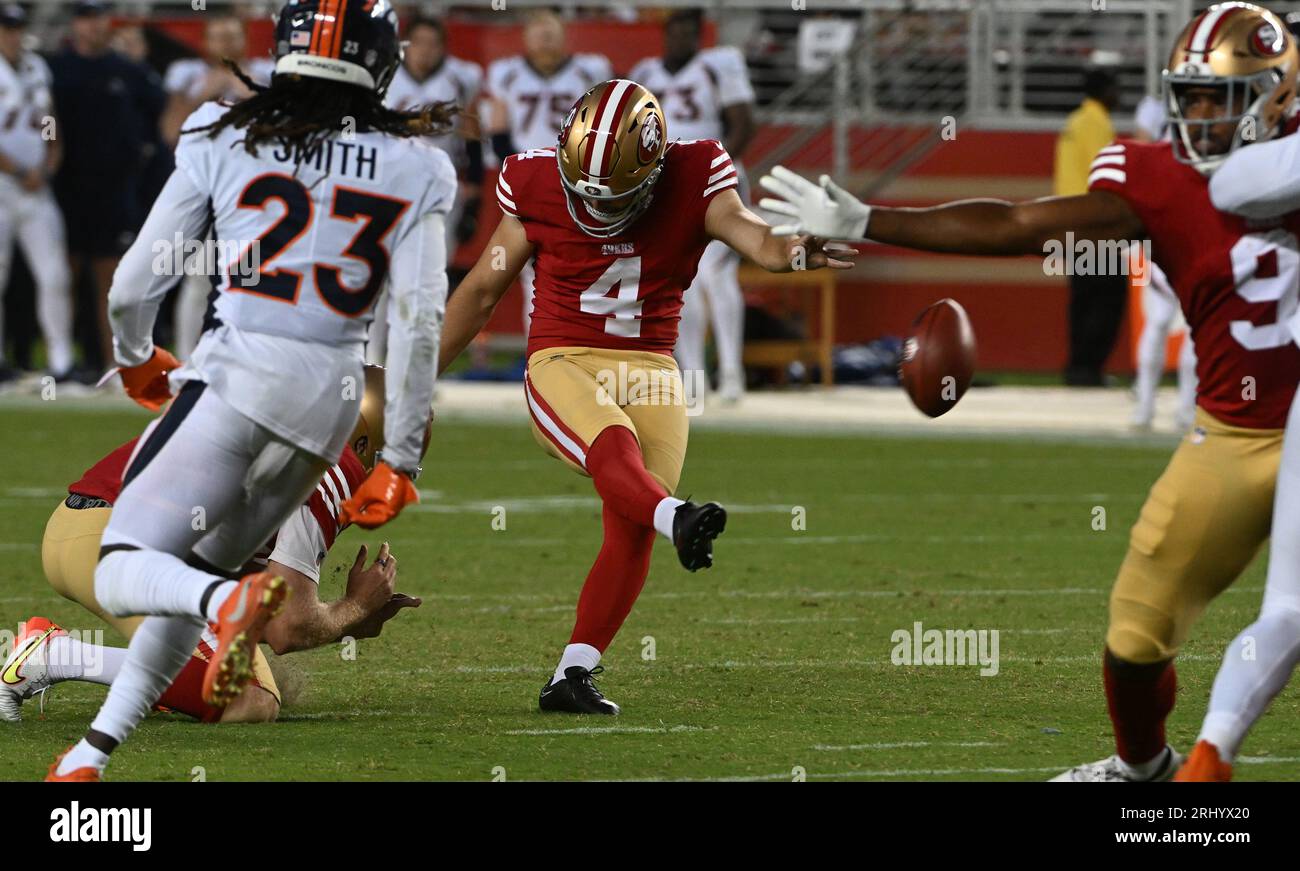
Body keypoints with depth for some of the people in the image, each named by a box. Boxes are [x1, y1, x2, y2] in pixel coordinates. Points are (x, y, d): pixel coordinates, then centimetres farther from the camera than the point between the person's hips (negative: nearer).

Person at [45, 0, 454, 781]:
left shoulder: (226, 138, 2)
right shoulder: (415, 169, 5)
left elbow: (134, 286, 6)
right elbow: (419, 319, -1)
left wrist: (136, 359, 28)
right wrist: (401, 460, 5)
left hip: (239, 372, -4)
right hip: (332, 397, 4)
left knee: (124, 573, -4)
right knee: (195, 575, 19)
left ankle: (232, 600, -36)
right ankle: (93, 753, 12)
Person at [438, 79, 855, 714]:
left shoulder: (692, 180, -2)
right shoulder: (538, 185, -1)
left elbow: (747, 231, -20)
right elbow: (481, 290, 10)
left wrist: (797, 252, -45)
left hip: (650, 371, 1)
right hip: (561, 363, -1)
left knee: (631, 532, -14)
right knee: (615, 448, -34)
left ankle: (572, 675, -8)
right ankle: (677, 520, -64)